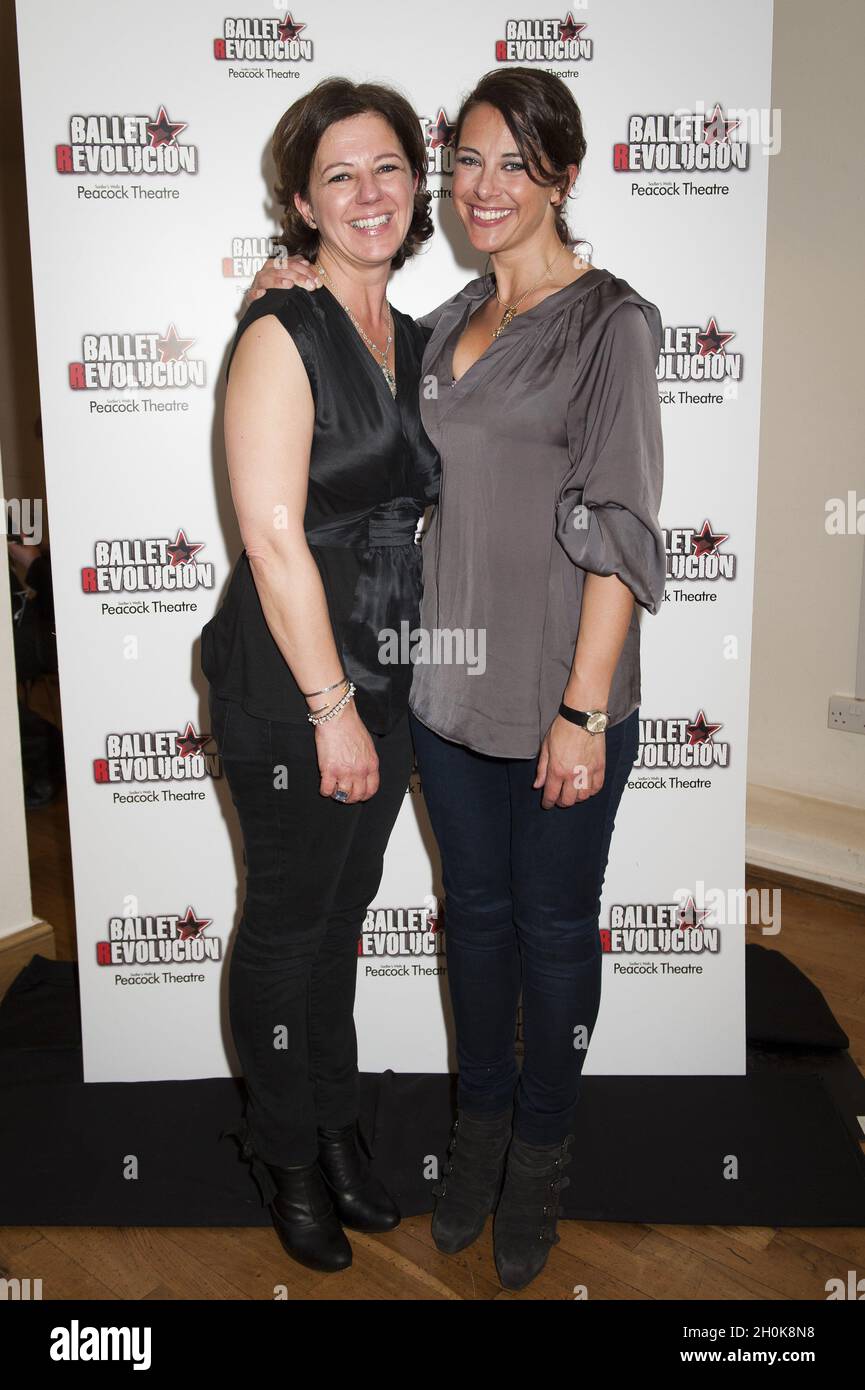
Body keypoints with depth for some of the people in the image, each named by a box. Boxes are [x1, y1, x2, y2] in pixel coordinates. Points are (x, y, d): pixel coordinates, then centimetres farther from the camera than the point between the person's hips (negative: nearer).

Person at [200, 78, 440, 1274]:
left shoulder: (416, 343, 10)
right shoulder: (281, 335, -12)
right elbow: (274, 539, -19)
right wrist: (331, 709, -18)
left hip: (383, 678, 7)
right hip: (285, 687, -7)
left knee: (344, 910, 19)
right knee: (291, 920, 9)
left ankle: (335, 1125, 40)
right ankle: (286, 1153, 33)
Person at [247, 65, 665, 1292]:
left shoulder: (610, 321, -8)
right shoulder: (452, 319, 11)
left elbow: (618, 533, -14)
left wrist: (585, 711, -18)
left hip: (561, 696, -5)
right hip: (450, 684, 6)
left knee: (555, 924, 10)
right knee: (476, 906, 17)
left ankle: (541, 1150, 33)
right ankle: (481, 1118, 38)